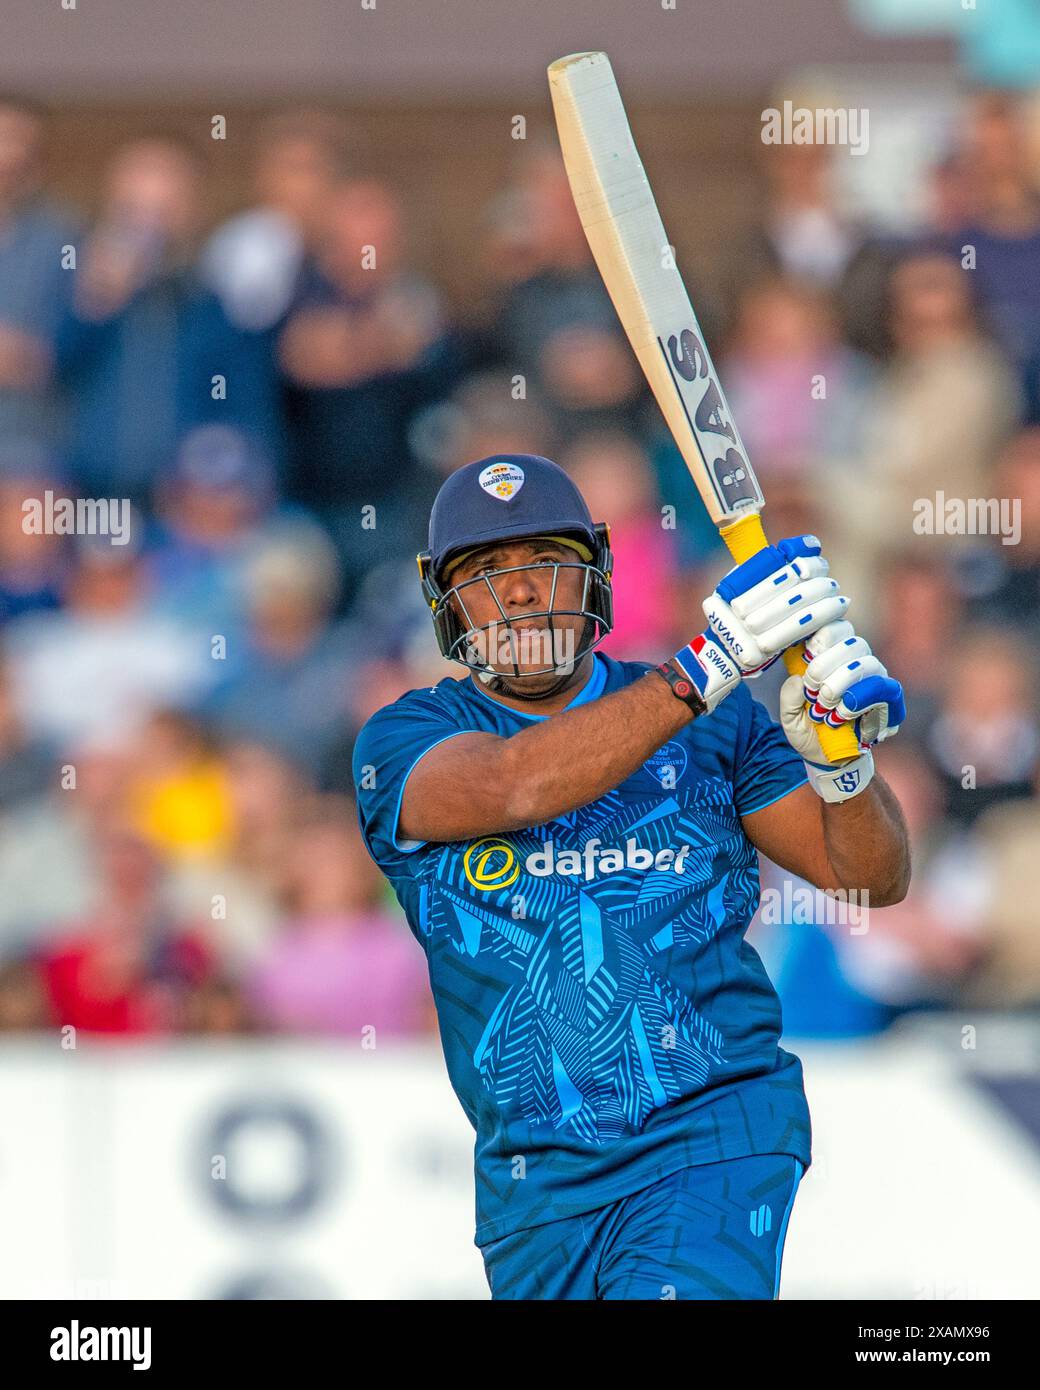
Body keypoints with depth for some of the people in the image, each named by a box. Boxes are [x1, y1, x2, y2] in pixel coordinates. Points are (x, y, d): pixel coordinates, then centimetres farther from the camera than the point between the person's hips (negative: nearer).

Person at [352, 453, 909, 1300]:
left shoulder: (713, 724, 7)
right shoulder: (402, 743, 1)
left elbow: (873, 878, 8)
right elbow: (515, 787, -21)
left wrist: (842, 760, -15)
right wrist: (712, 665, -31)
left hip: (716, 1136, -2)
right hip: (533, 1186, 2)